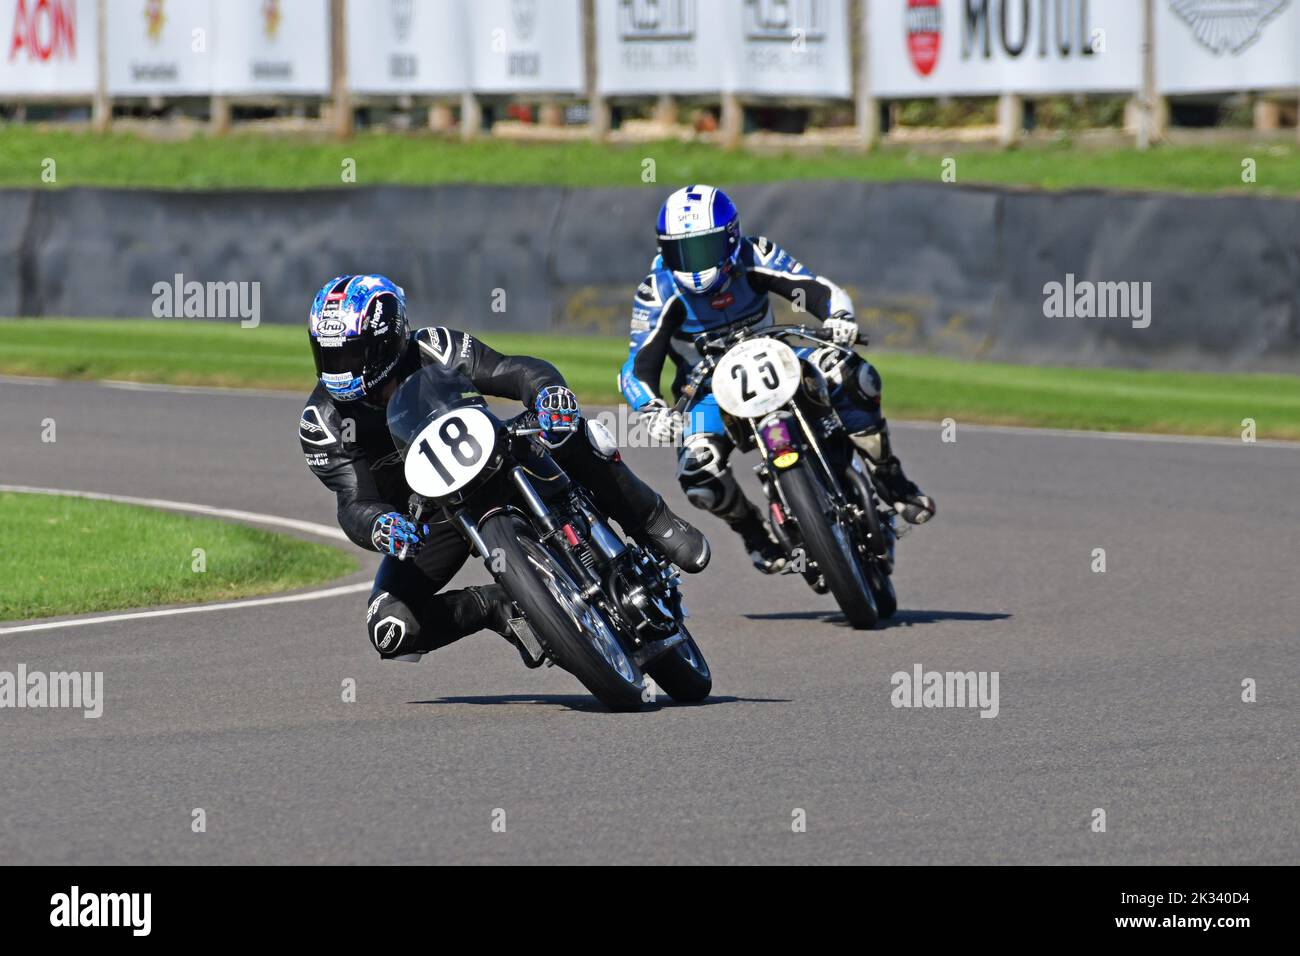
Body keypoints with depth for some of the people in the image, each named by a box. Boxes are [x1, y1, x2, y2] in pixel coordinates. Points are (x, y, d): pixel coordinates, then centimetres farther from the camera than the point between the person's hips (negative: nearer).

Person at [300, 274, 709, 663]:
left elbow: (511, 370, -31)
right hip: (427, 520, 1)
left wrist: (551, 393, -55)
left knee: (579, 436, -29)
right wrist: (379, 527, -52)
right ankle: (496, 605, 2)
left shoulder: (433, 351, -22)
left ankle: (654, 526, -8)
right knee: (389, 627, -23)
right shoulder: (322, 422, -20)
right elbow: (353, 501, -28)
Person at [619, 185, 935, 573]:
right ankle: (753, 530, 5)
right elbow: (637, 369, -20)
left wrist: (839, 318, -44)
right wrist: (653, 410, -42)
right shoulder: (659, 292, -20)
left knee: (853, 377, -26)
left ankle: (886, 475, -7)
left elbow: (820, 290, -20)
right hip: (709, 389, -1)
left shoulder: (754, 257, -17)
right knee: (699, 475, -28)